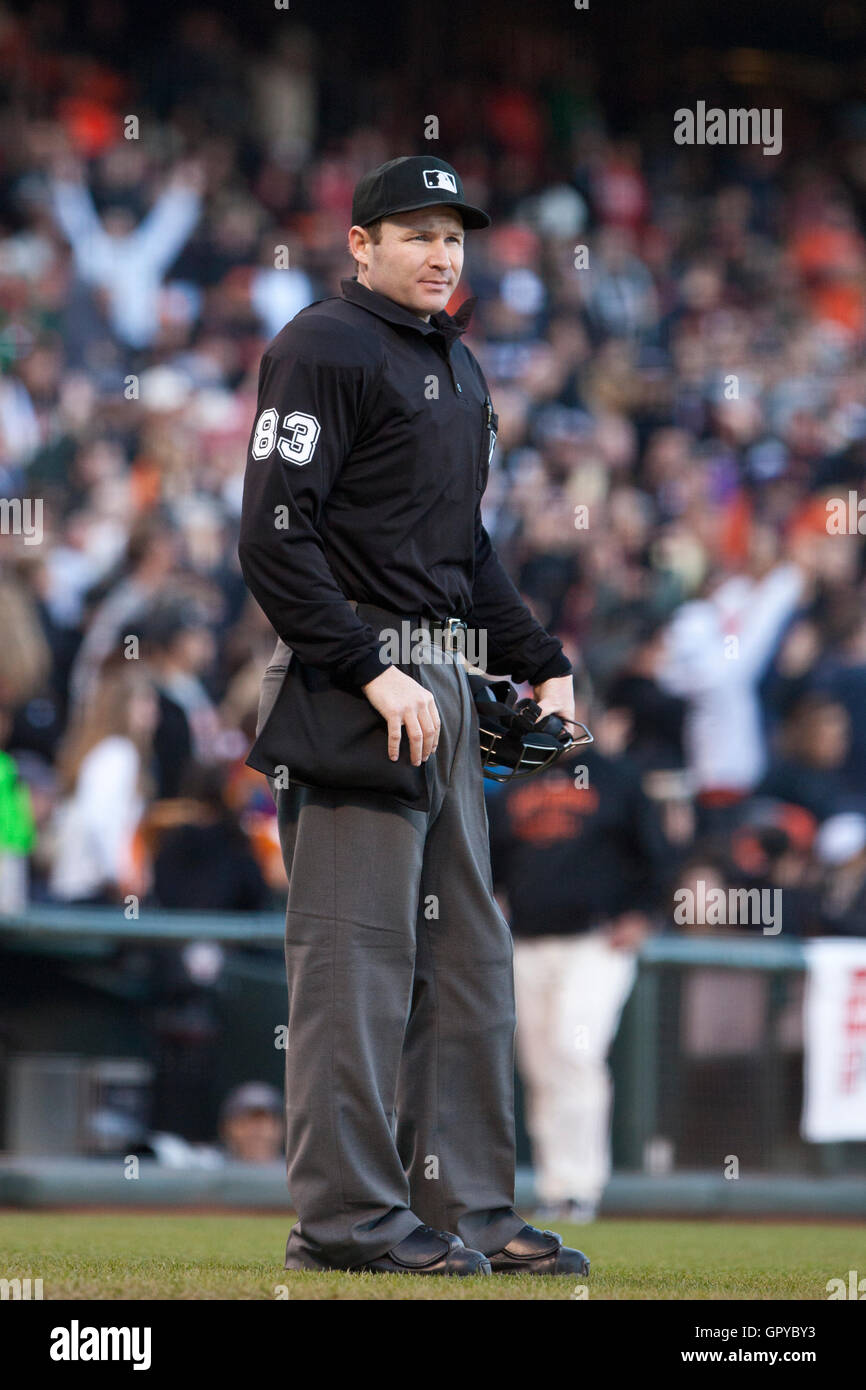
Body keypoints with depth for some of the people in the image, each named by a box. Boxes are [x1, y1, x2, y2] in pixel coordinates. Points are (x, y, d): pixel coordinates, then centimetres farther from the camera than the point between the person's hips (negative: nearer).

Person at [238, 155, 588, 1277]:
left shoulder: (458, 369, 20)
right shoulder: (324, 348, -8)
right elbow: (273, 540, -16)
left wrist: (543, 665, 17)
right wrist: (374, 673, -21)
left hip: (440, 683, 9)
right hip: (348, 680, -9)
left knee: (468, 953, 10)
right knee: (357, 953, -8)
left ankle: (464, 1206, 15)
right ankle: (346, 1216, -5)